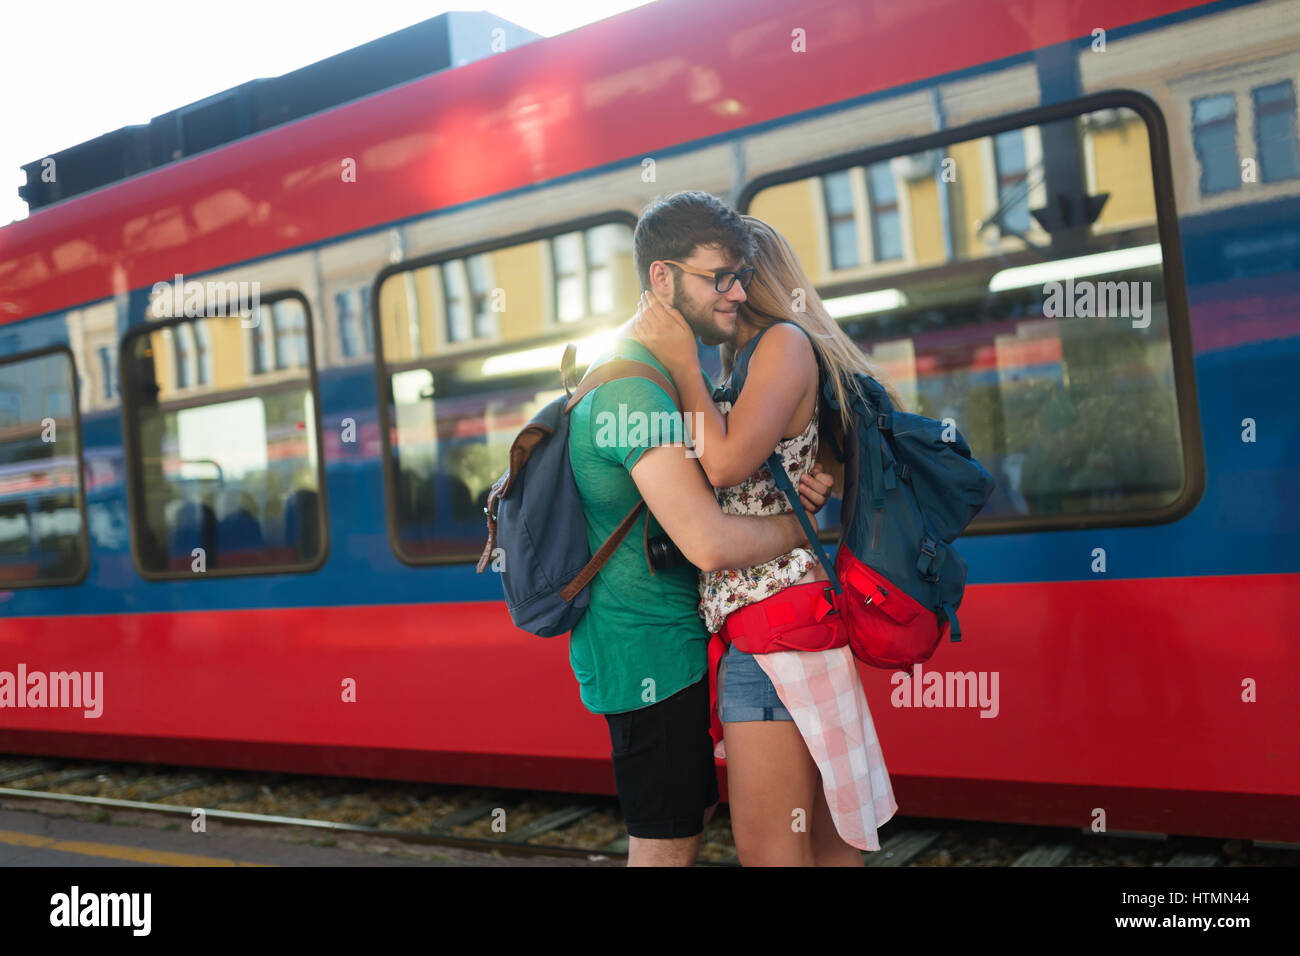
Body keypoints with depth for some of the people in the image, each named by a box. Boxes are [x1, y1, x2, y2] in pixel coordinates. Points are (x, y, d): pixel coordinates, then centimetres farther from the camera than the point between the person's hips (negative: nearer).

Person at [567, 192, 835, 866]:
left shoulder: (664, 369, 10)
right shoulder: (634, 387, -24)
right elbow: (711, 544, -31)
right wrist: (803, 523, -13)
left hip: (679, 635, 10)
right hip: (648, 651, -10)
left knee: (692, 816, 22)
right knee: (665, 844, 3)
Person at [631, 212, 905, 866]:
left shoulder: (787, 343, -7)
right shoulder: (742, 371, 22)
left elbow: (724, 463, -19)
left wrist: (680, 359, -7)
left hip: (775, 618, -10)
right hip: (756, 622, 10)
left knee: (767, 846, -5)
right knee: (821, 838, 14)